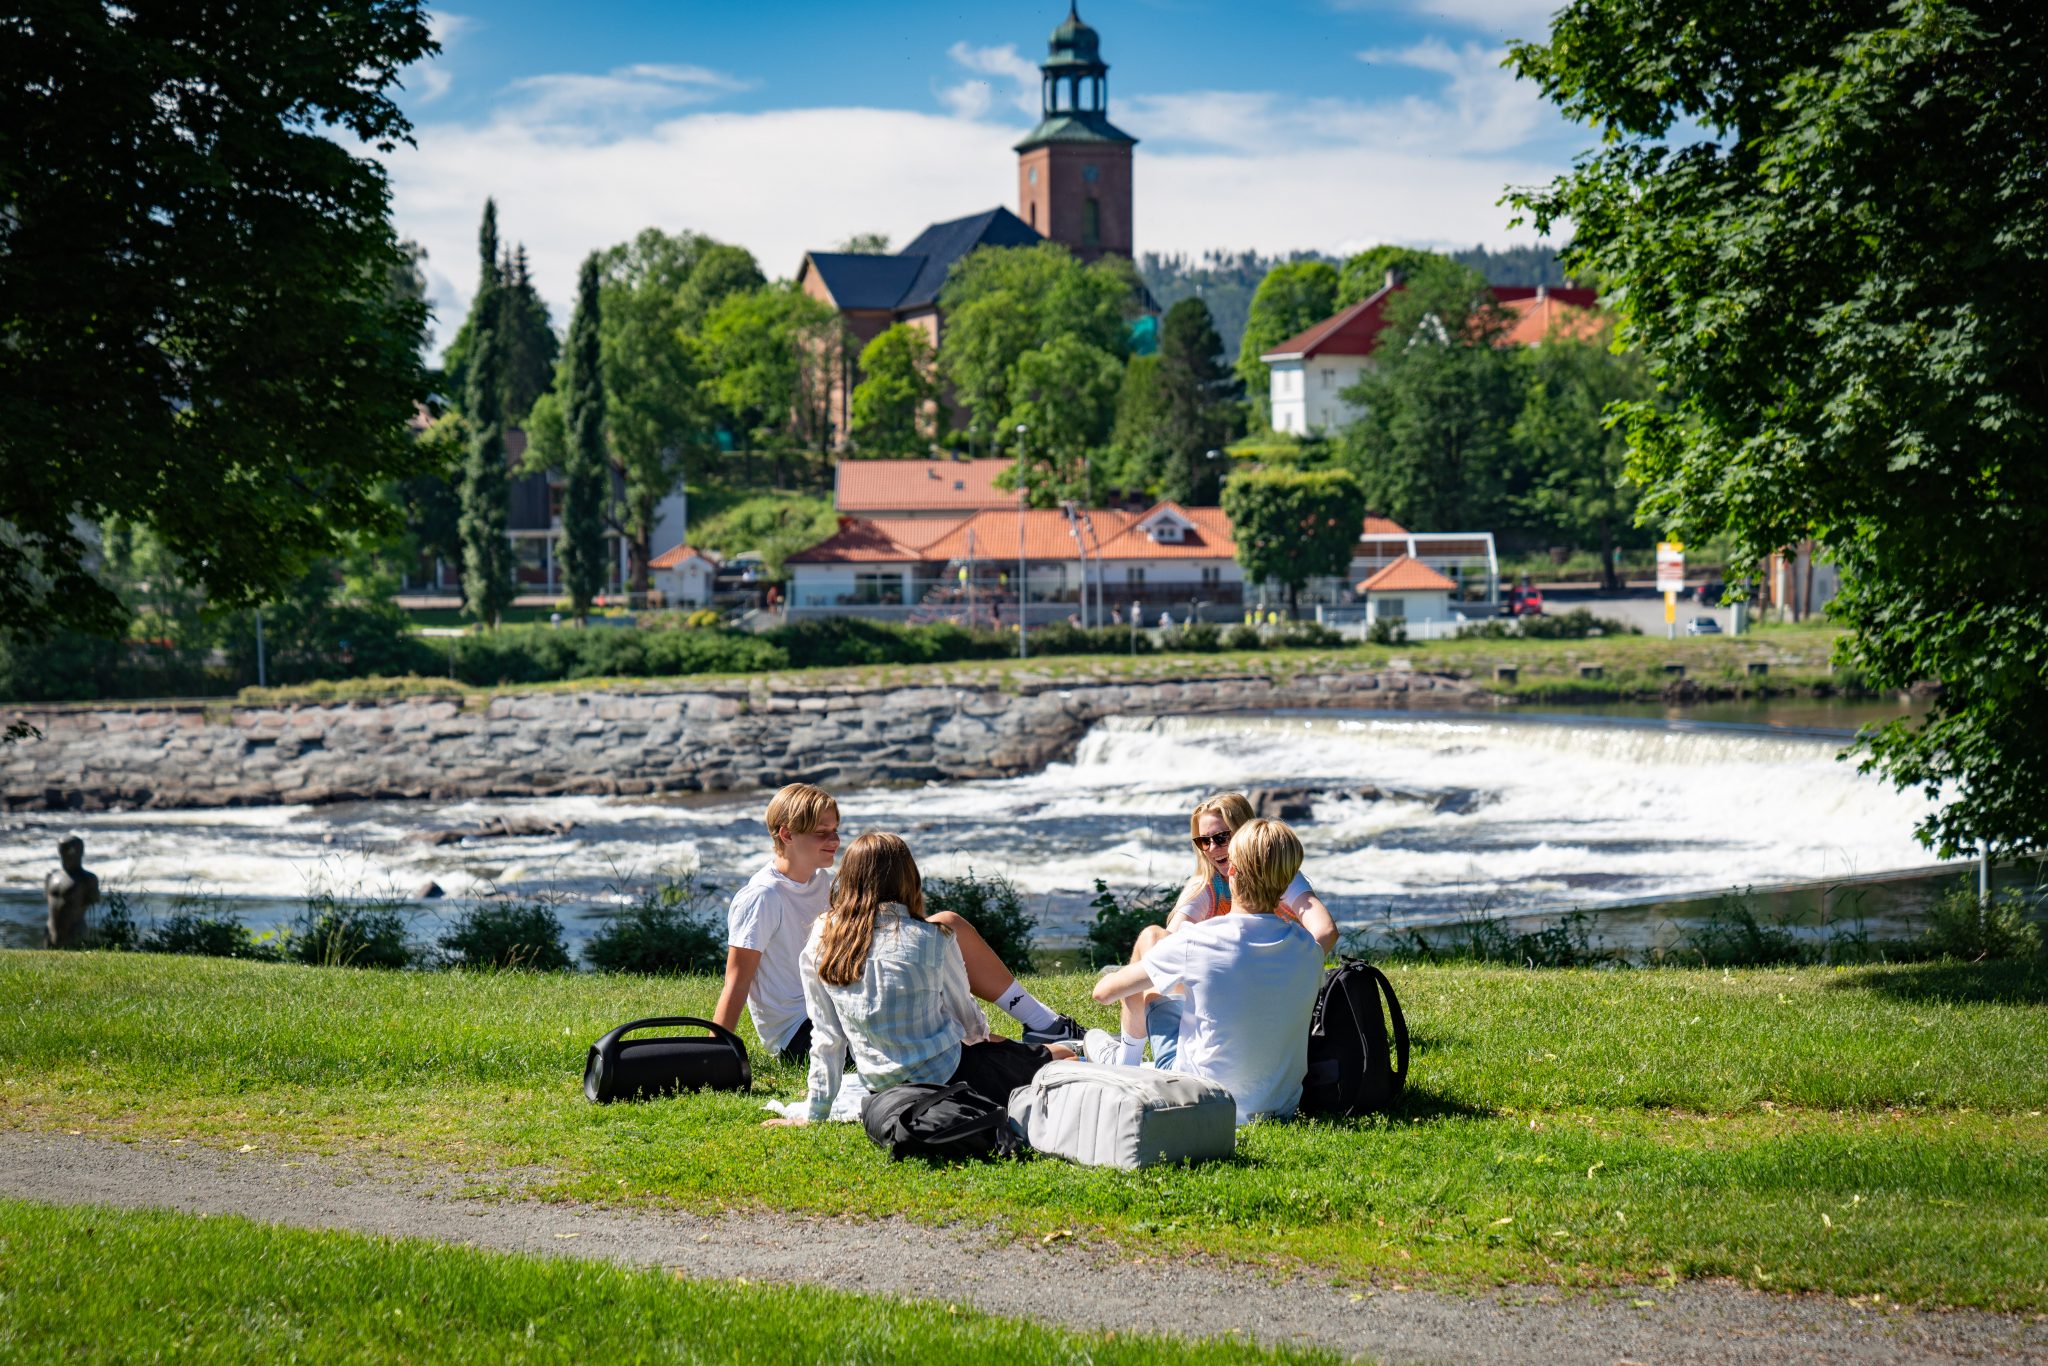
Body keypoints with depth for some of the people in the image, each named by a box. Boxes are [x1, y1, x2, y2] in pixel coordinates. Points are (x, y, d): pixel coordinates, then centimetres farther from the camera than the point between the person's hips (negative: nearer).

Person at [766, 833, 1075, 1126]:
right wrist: (981, 1036, 29)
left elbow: (826, 1038, 0)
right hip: (945, 1076, -5)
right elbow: (966, 1016, 5)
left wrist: (813, 1114, 9)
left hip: (883, 1088, 5)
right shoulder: (932, 939, -12)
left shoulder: (820, 943, -4)